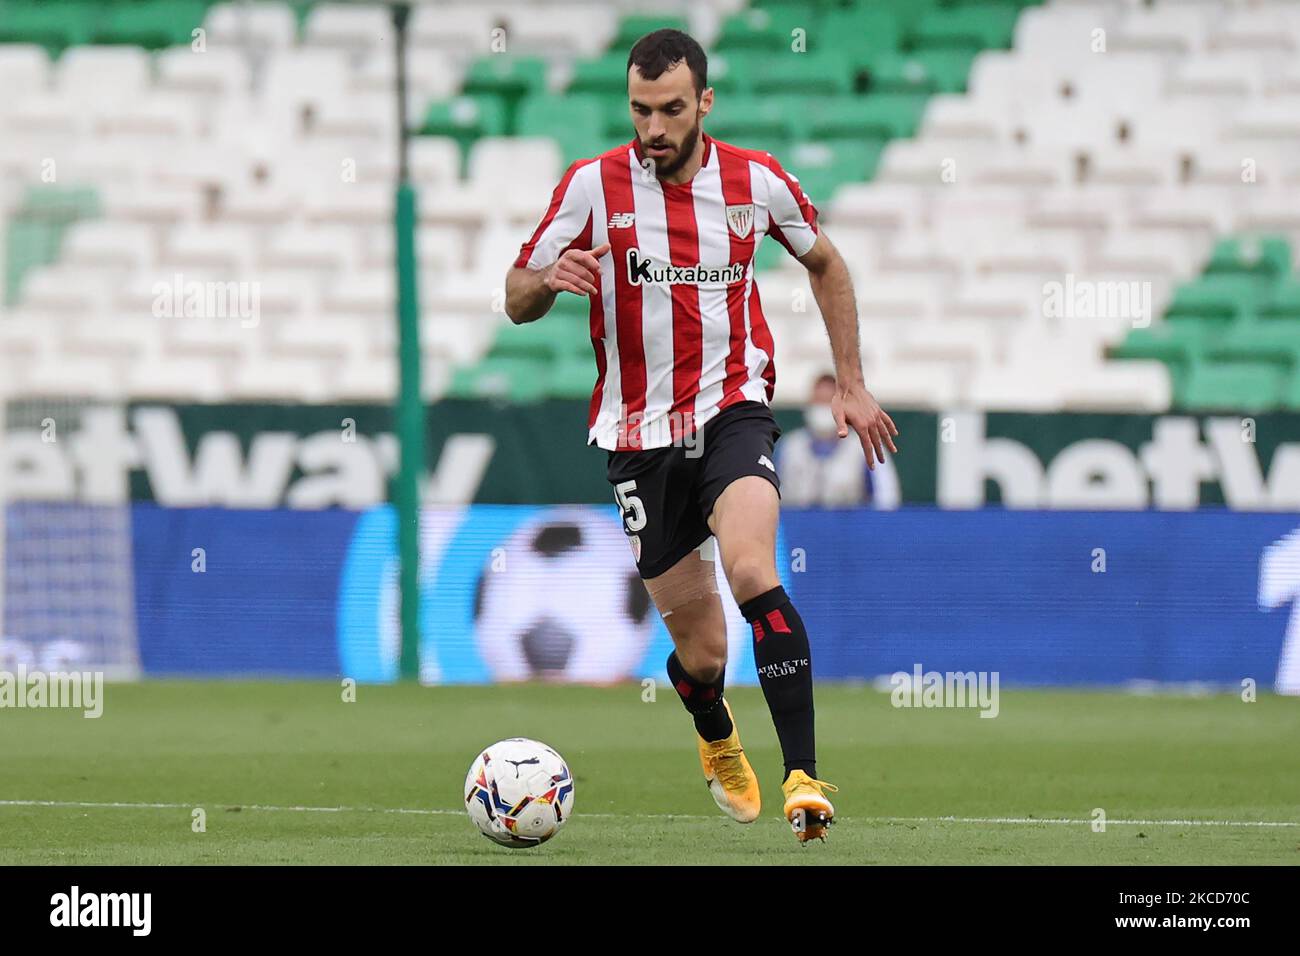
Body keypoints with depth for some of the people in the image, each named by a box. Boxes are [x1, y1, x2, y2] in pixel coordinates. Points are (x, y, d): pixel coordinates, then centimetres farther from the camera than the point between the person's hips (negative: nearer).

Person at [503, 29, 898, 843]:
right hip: (641, 433, 1)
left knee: (751, 569, -30)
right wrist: (551, 278, -24)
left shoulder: (756, 182, -2)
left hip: (733, 413, 0)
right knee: (701, 650, 3)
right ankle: (719, 743, 40)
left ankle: (804, 776, -31)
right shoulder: (594, 186, -6)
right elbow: (517, 301, -1)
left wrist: (851, 384, 13)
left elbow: (825, 264, 17)